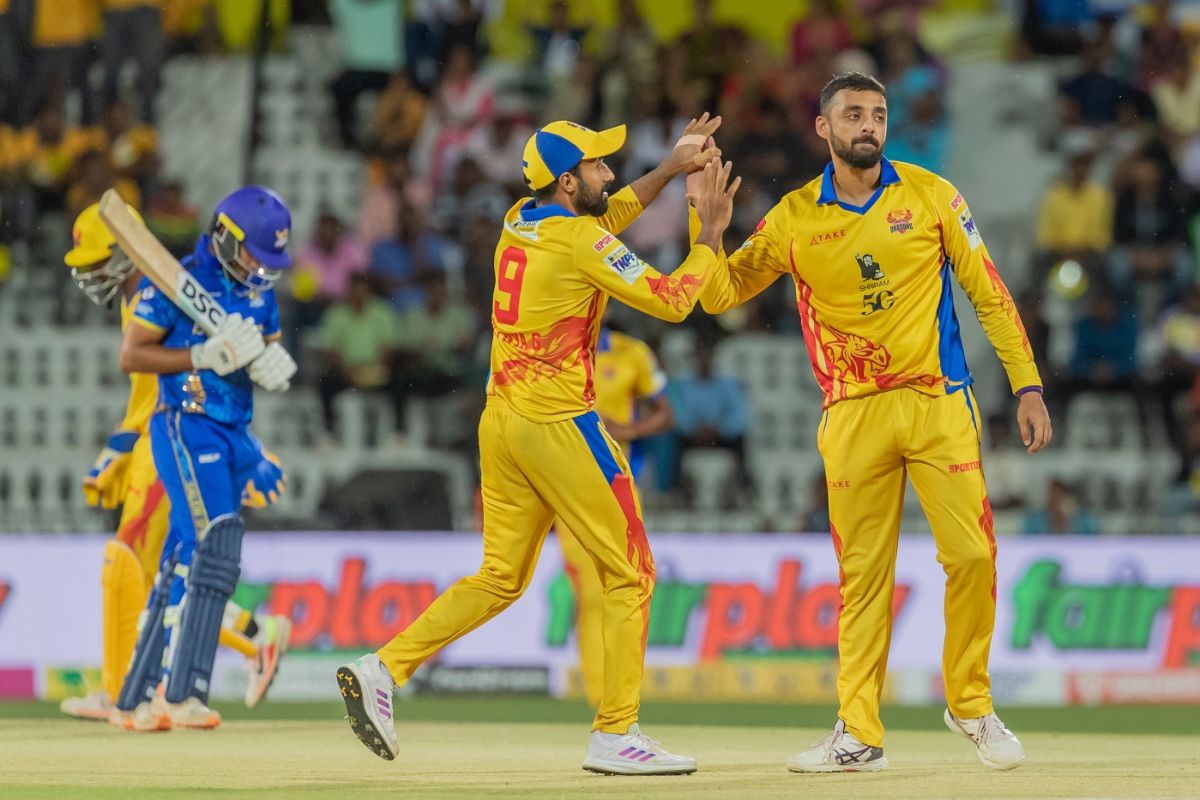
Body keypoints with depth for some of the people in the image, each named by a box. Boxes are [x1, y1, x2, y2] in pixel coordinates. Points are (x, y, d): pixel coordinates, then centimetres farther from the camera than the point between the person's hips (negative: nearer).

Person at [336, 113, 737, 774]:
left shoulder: (519, 222, 11)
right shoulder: (582, 242, -13)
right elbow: (671, 300, -12)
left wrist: (671, 168, 27)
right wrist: (710, 233, 1)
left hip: (501, 419, 8)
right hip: (558, 423, -8)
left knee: (502, 577, 14)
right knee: (630, 575, 1)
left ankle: (383, 668, 2)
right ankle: (614, 735, -1)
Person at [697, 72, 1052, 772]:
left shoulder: (930, 195, 1)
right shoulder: (794, 219, 4)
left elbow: (989, 292, 3)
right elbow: (719, 294, 5)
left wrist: (1028, 385, -2)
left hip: (938, 401, -1)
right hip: (854, 416, 1)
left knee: (972, 556, -8)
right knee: (863, 577, 2)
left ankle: (972, 707, 11)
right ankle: (859, 736, 7)